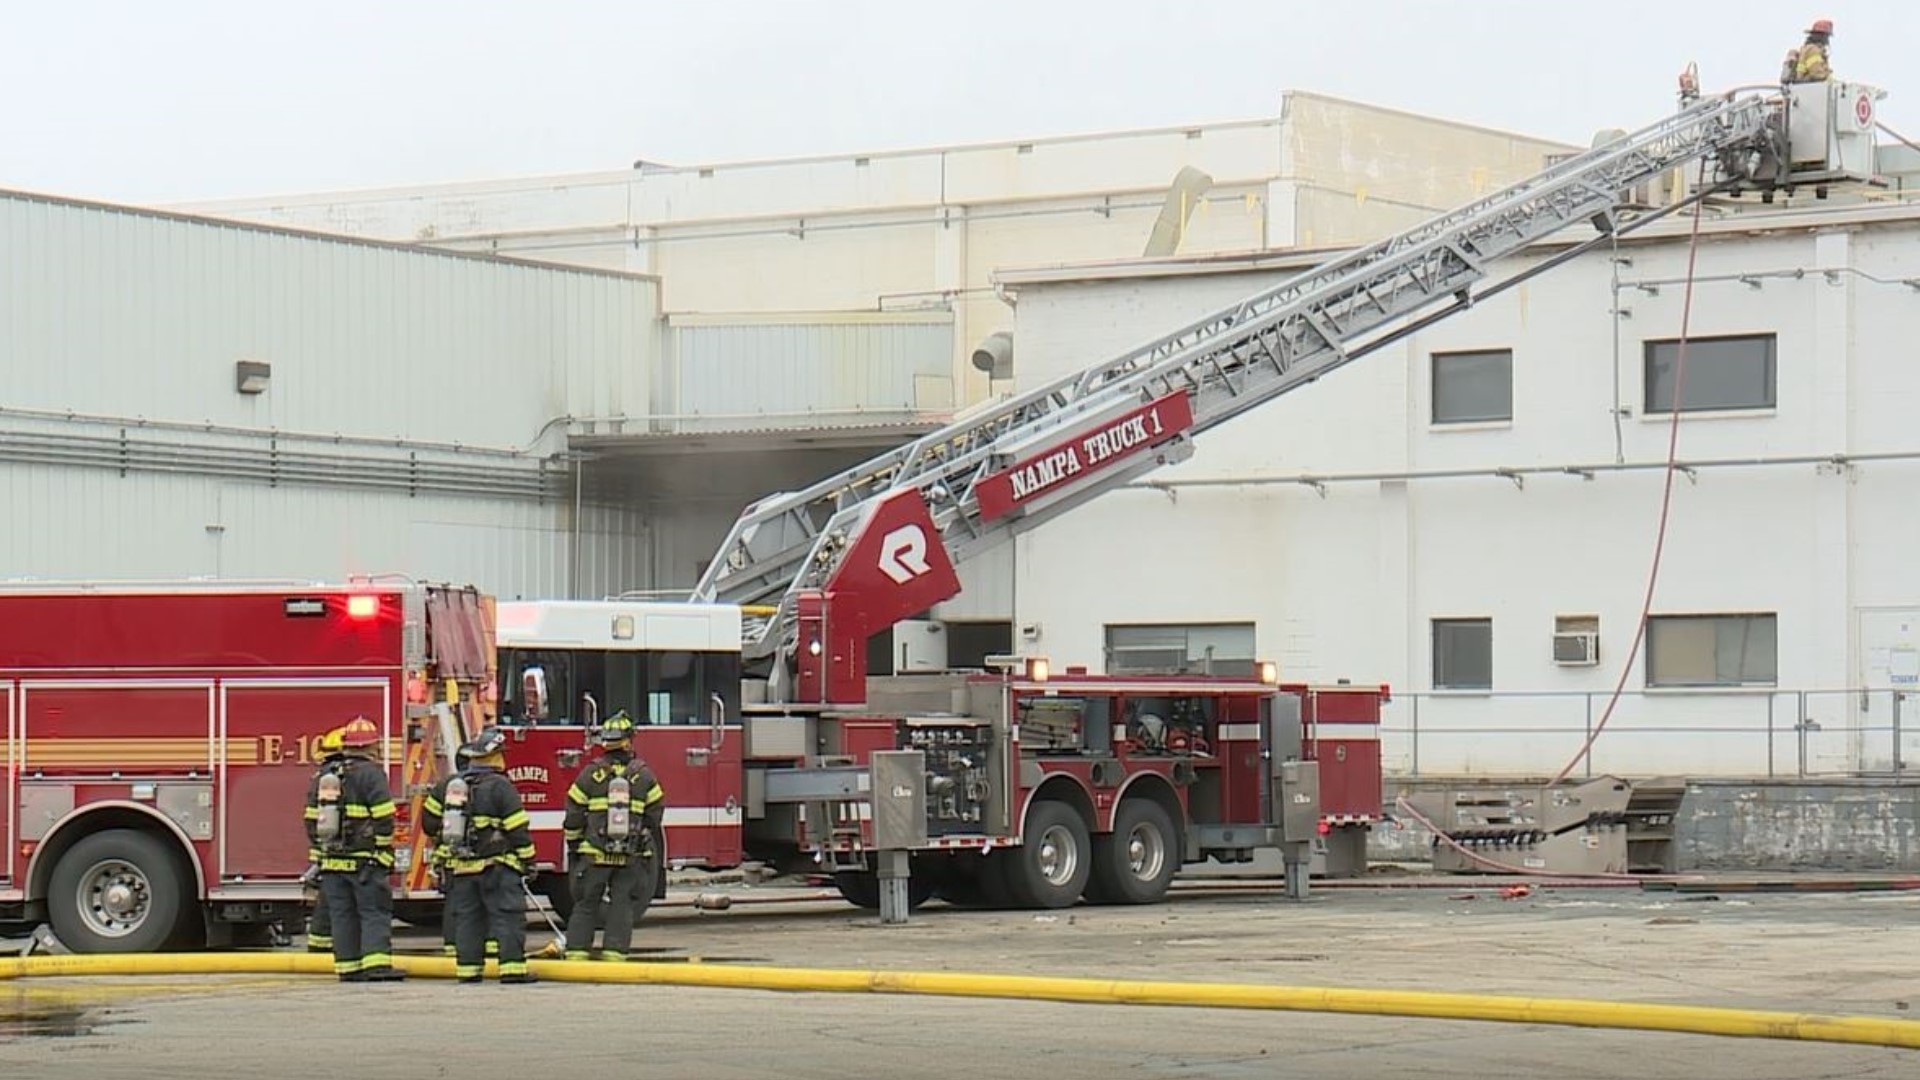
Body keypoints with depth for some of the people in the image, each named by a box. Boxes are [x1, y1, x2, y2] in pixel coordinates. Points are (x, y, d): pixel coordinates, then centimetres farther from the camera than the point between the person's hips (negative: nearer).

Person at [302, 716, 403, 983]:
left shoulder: (323, 775, 13)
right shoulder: (371, 774, -7)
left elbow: (312, 822, 15)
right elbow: (383, 820, -12)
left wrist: (318, 856, 20)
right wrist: (386, 855, -6)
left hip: (332, 860, 6)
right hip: (365, 861, -6)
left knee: (341, 915, 9)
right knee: (374, 912, -6)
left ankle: (348, 966, 9)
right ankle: (377, 962, -17)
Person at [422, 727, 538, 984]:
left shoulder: (449, 785, 8)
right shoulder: (500, 787, -10)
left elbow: (430, 821, 16)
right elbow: (517, 829, -11)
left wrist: (443, 842, 32)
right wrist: (527, 860, -3)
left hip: (458, 866, 6)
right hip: (495, 866, -6)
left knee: (466, 917, 10)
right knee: (508, 915, -5)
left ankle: (467, 968, 9)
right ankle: (512, 966, -12)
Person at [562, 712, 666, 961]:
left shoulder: (590, 774, -3)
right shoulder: (644, 776, -1)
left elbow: (574, 817, 2)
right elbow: (655, 814, 5)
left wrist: (573, 846, 15)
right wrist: (644, 839, 19)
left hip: (595, 854, 0)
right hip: (631, 856, 0)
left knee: (585, 904, 8)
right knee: (622, 904, 6)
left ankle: (577, 951, 5)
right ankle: (614, 952, 1)